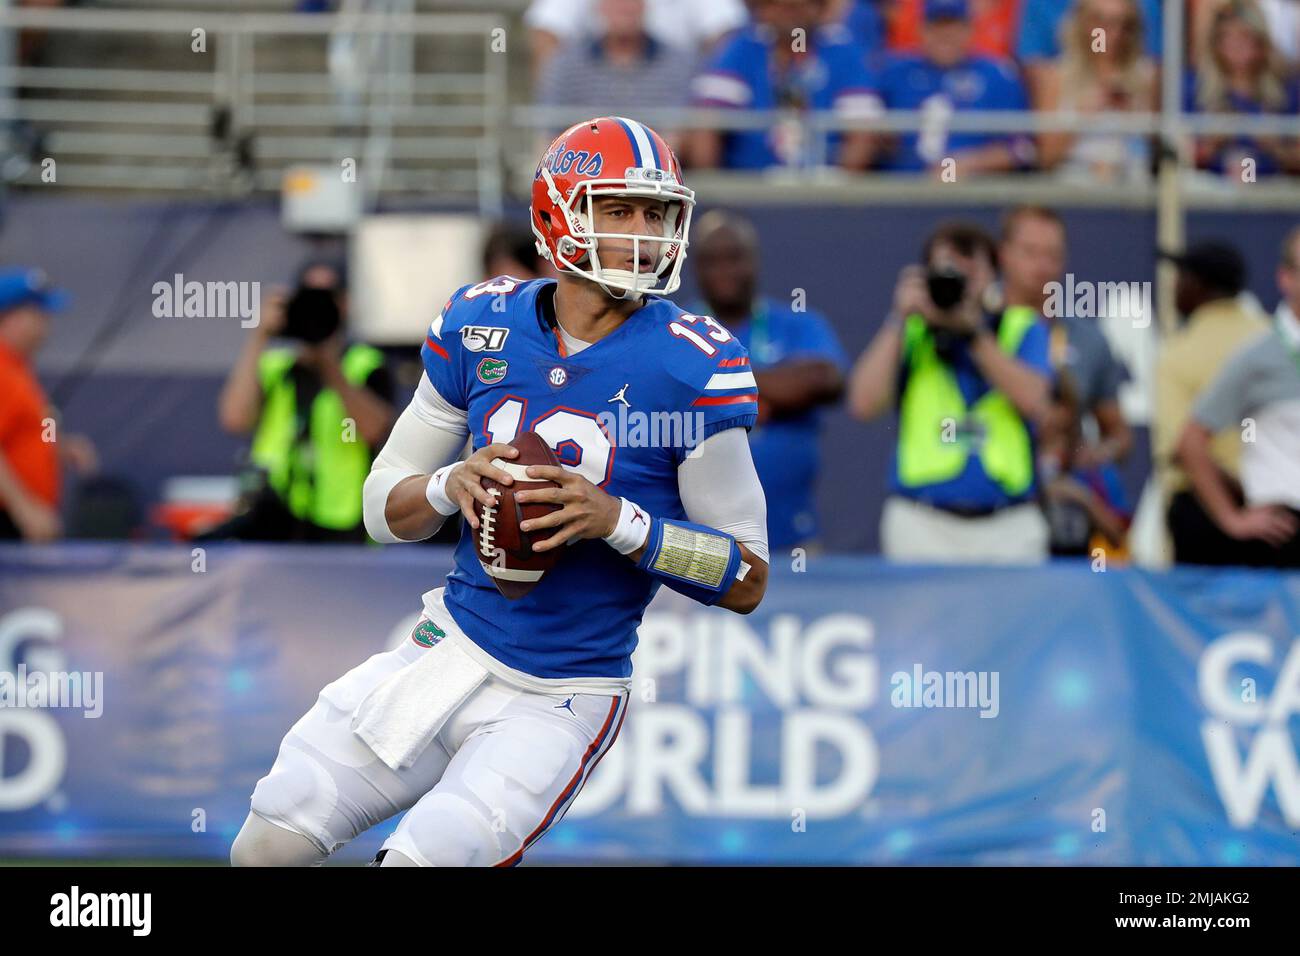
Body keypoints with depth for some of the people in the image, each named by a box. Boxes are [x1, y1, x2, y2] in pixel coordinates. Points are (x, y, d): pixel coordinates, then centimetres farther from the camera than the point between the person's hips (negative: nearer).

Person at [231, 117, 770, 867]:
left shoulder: (693, 368, -13)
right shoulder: (482, 327, 0)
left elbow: (748, 581, -9)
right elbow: (384, 508, 8)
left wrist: (617, 522, -23)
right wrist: (452, 486, -14)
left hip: (559, 700, -4)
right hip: (449, 655, 4)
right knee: (271, 842, 0)